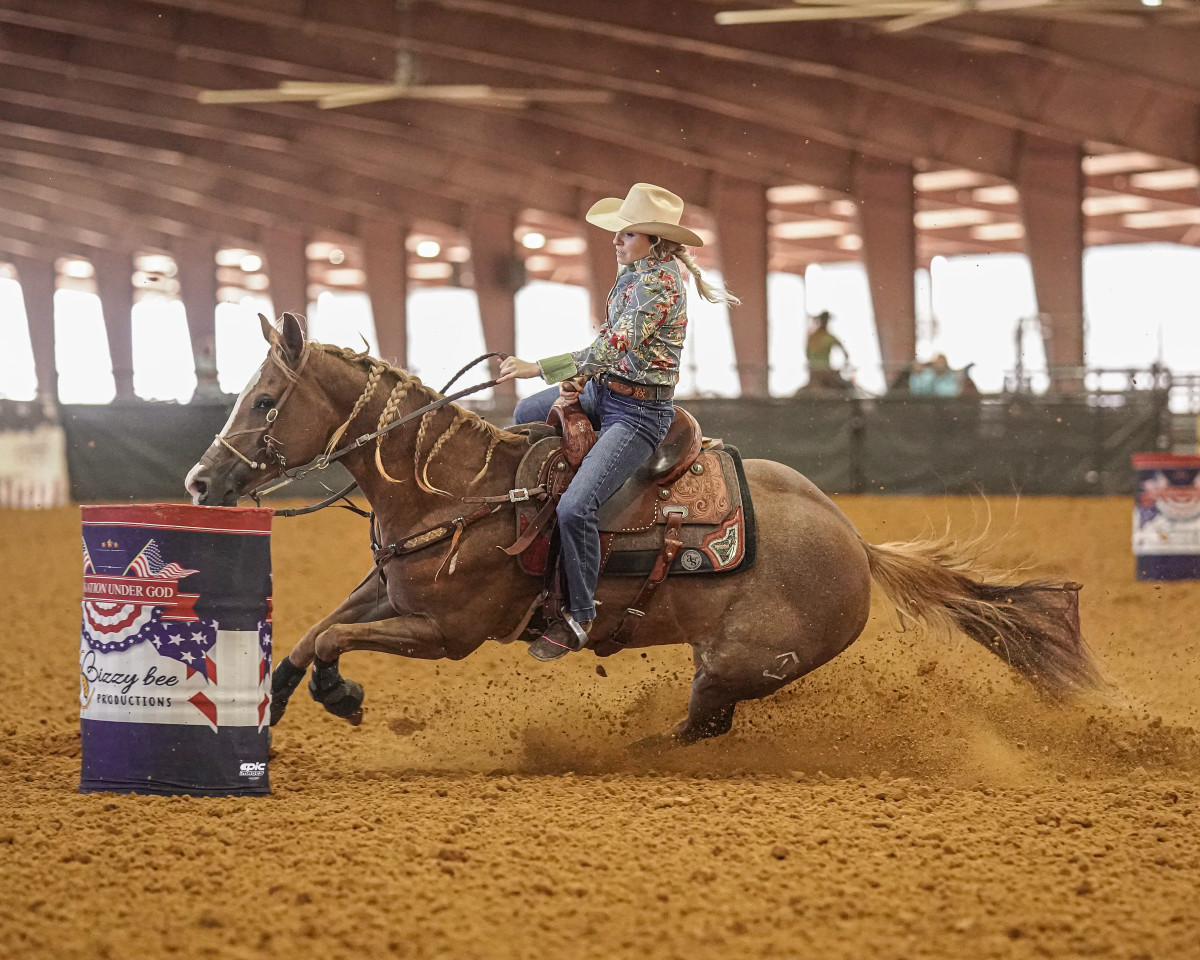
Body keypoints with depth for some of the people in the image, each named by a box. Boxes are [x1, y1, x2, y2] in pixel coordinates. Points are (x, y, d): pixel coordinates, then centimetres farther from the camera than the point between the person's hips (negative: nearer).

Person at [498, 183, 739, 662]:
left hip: (639, 413, -10)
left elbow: (614, 348, -31)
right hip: (603, 392, 10)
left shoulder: (659, 283, -24)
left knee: (575, 506, -23)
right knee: (526, 416, 29)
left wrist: (539, 367, -31)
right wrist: (579, 376, 3)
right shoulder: (634, 271, 6)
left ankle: (579, 617, -11)